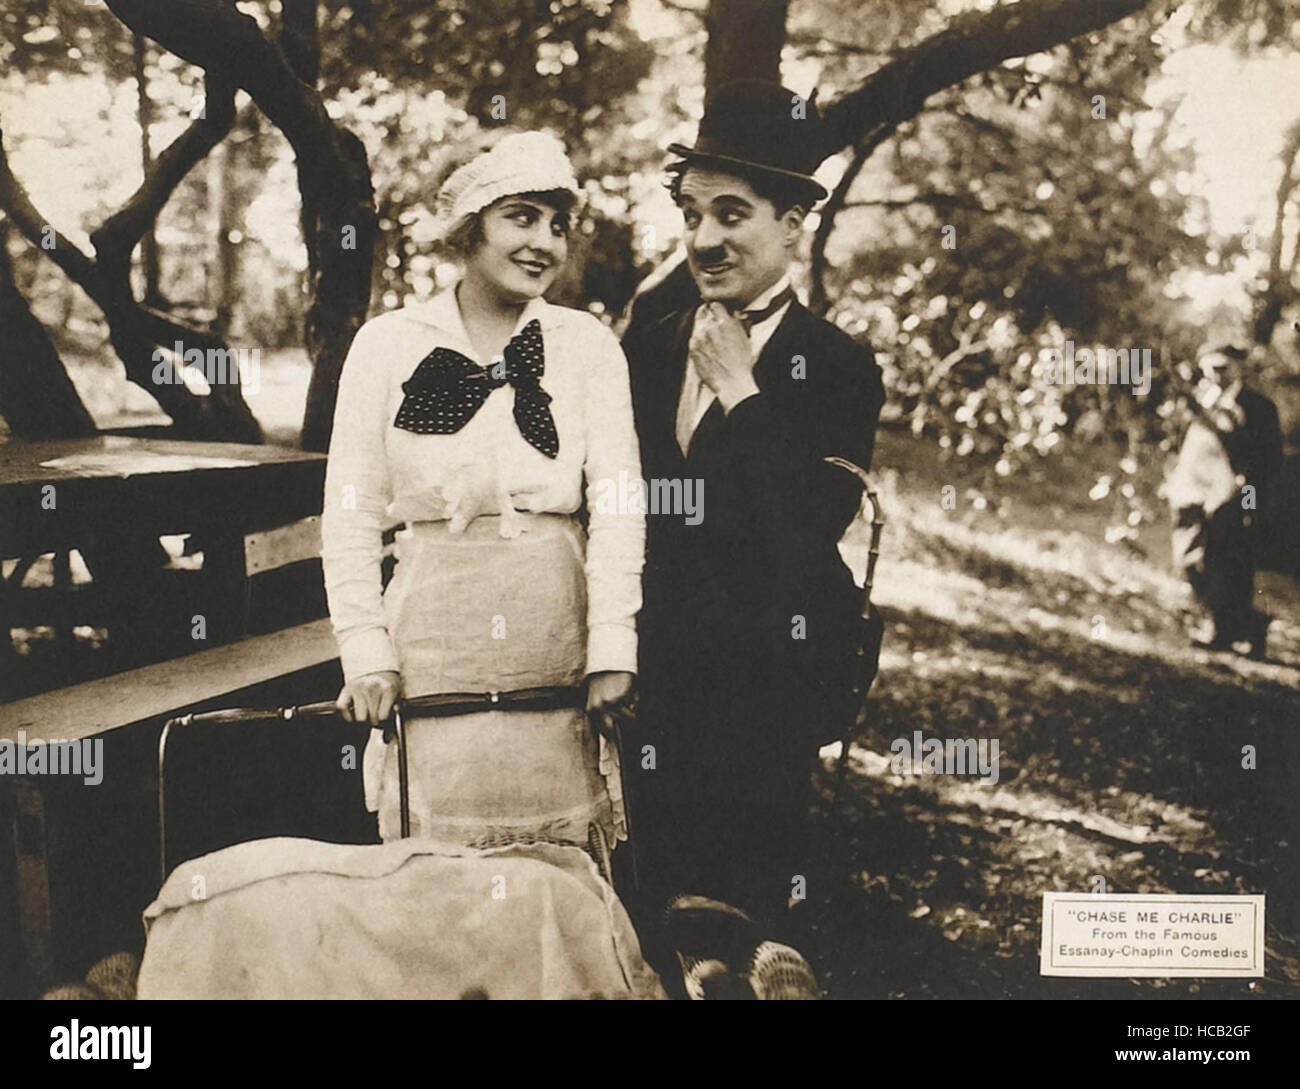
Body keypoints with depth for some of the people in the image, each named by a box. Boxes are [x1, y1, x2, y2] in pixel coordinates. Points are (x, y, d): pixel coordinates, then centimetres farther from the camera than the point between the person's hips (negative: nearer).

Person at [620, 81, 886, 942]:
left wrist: (737, 391, -14)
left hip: (768, 700, -4)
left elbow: (813, 528, -19)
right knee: (661, 918, 10)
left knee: (752, 926, 5)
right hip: (656, 692, 4)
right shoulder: (646, 350, 9)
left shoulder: (838, 369, -5)